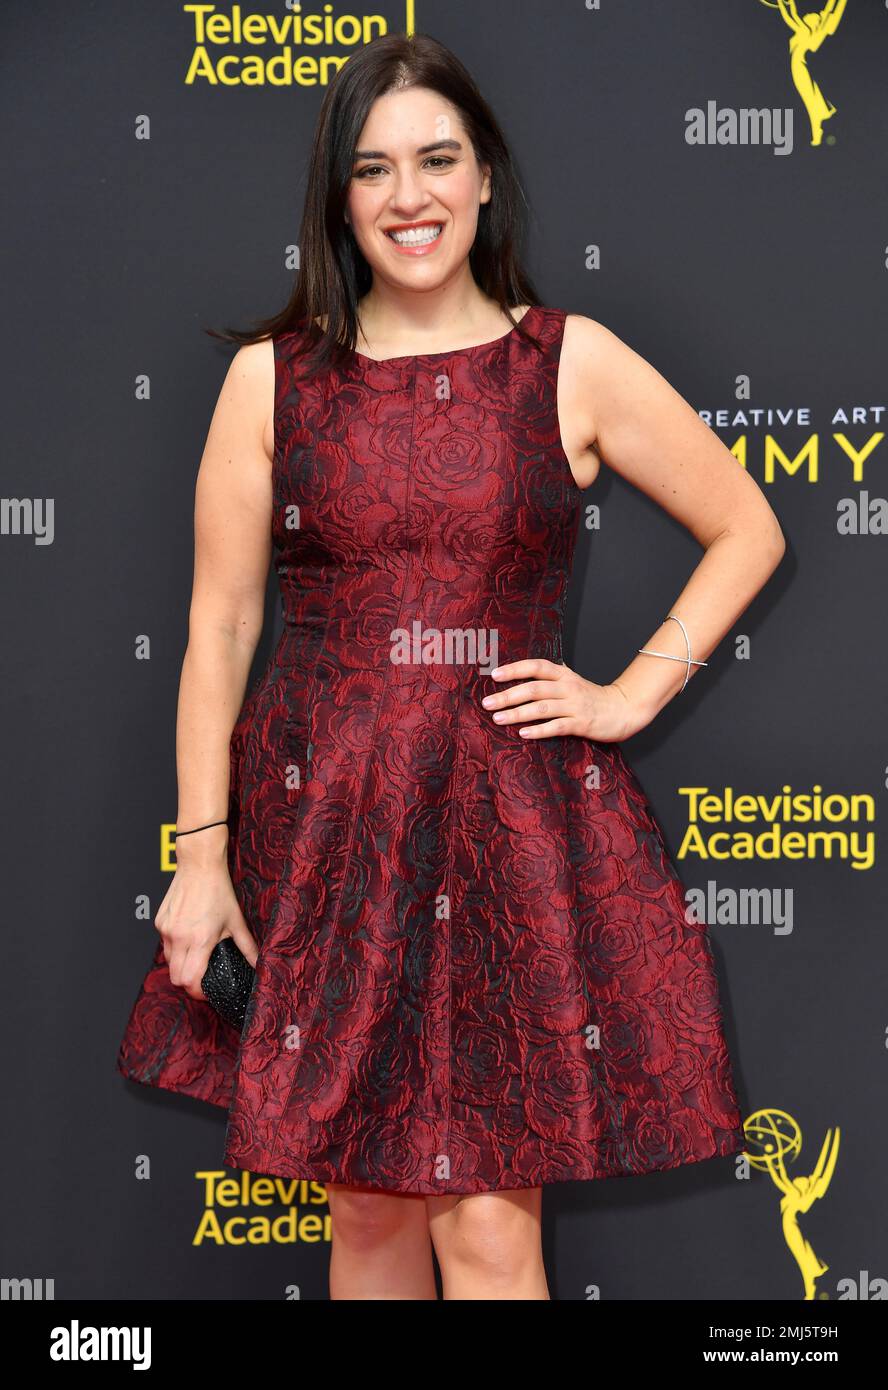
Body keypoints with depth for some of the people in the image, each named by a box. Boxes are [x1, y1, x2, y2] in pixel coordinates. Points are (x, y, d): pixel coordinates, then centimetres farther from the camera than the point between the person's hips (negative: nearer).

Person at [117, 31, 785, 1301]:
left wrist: (630, 697, 1)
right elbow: (218, 625, 3)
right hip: (321, 822, 1)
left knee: (488, 1226, -1)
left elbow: (748, 532, 10)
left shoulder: (573, 364, 2)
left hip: (519, 825, -1)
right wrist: (200, 850, -1)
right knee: (368, 1209, 11)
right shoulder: (271, 377, 3)